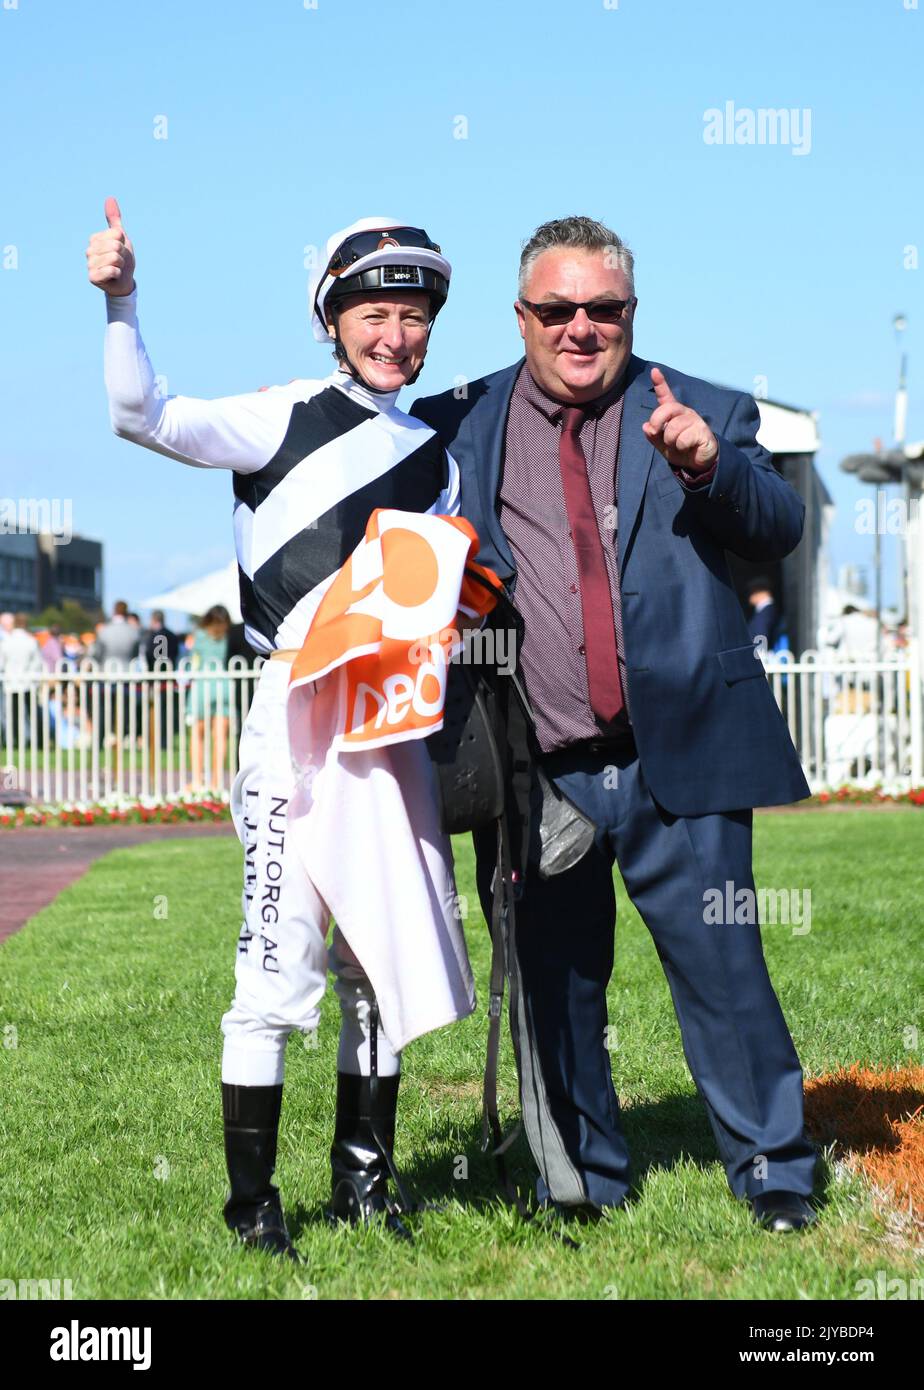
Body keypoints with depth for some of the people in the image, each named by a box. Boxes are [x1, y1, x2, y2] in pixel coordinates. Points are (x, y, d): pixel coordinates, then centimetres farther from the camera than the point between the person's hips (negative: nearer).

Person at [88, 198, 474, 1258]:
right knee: (281, 959, -8)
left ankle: (362, 1183, 22)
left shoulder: (435, 461, 16)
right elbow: (145, 419, -12)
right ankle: (251, 1202, 2)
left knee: (386, 958, 10)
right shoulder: (286, 418, -1)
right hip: (297, 718, -6)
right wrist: (120, 302, -24)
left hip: (394, 724, 6)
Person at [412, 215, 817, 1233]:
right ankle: (580, 1191, 26)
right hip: (536, 774, 1)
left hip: (677, 761, -1)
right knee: (552, 989, 10)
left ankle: (773, 1177, 16)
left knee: (723, 970, 0)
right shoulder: (460, 425, 9)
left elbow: (781, 530, -5)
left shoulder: (701, 415, 7)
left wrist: (711, 464, -23)